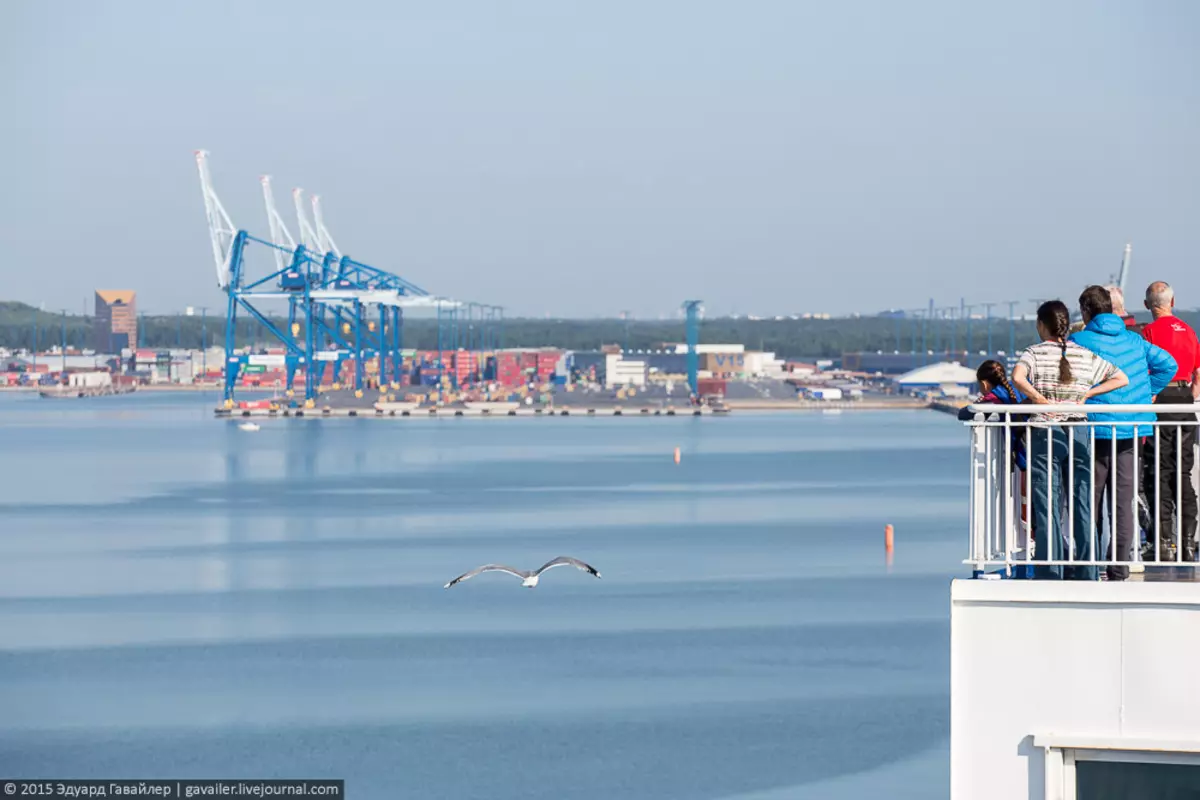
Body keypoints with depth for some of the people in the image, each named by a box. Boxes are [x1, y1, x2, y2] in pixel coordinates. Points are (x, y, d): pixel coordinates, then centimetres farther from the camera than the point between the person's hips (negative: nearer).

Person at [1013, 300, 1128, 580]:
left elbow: (1017, 377, -21)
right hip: (1078, 434, 3)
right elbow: (1121, 379, 9)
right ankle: (1086, 573, 8)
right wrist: (1085, 395, 4)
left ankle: (1048, 573, -3)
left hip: (1044, 433, -3)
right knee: (1082, 506, 7)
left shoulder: (1035, 353, -2)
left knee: (1046, 505, 0)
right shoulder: (1086, 355, 7)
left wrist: (1040, 400, -10)